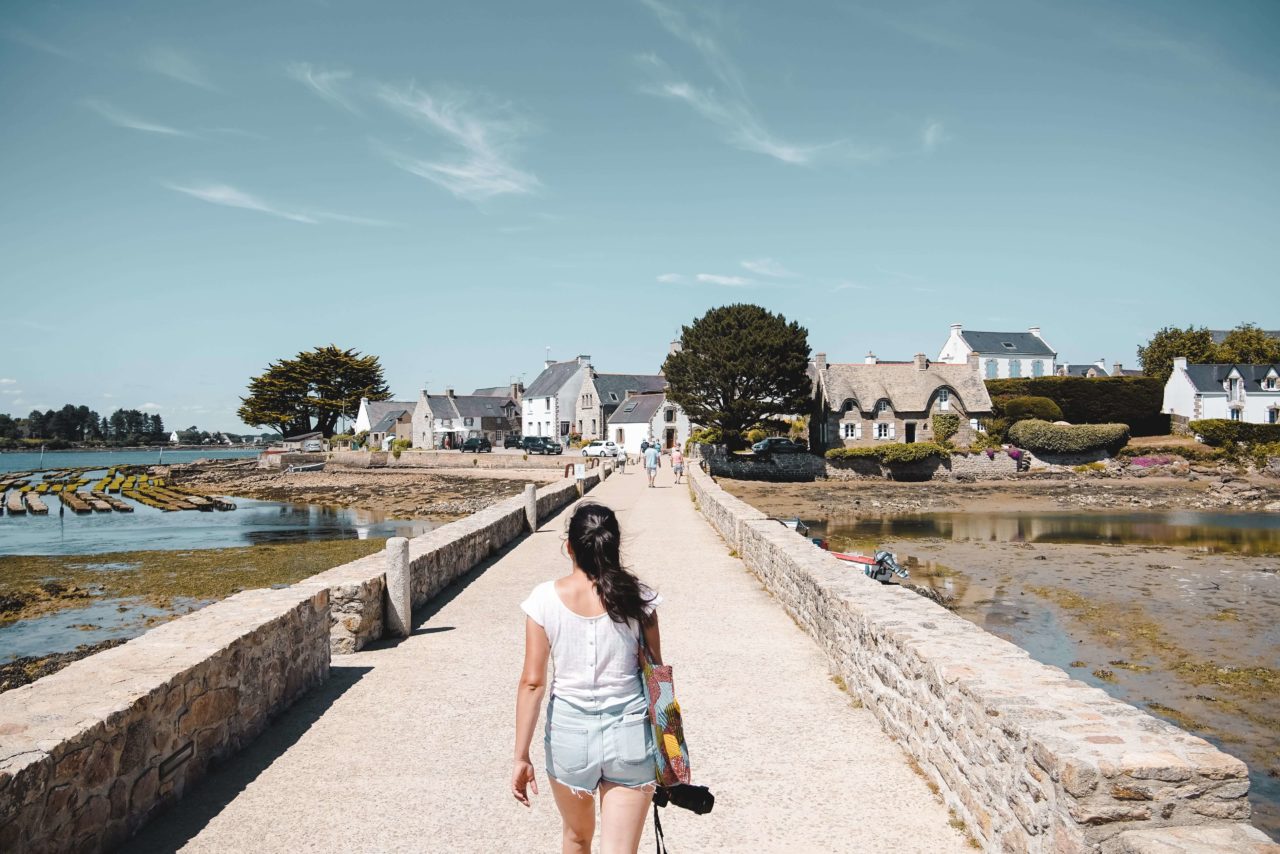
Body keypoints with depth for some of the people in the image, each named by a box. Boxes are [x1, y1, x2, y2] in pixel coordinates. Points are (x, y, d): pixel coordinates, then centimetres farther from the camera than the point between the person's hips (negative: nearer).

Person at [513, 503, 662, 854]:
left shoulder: (545, 598, -9)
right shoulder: (638, 597, -8)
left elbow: (533, 682, -9)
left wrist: (521, 756, -3)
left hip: (570, 731, 1)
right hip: (630, 732, 0)